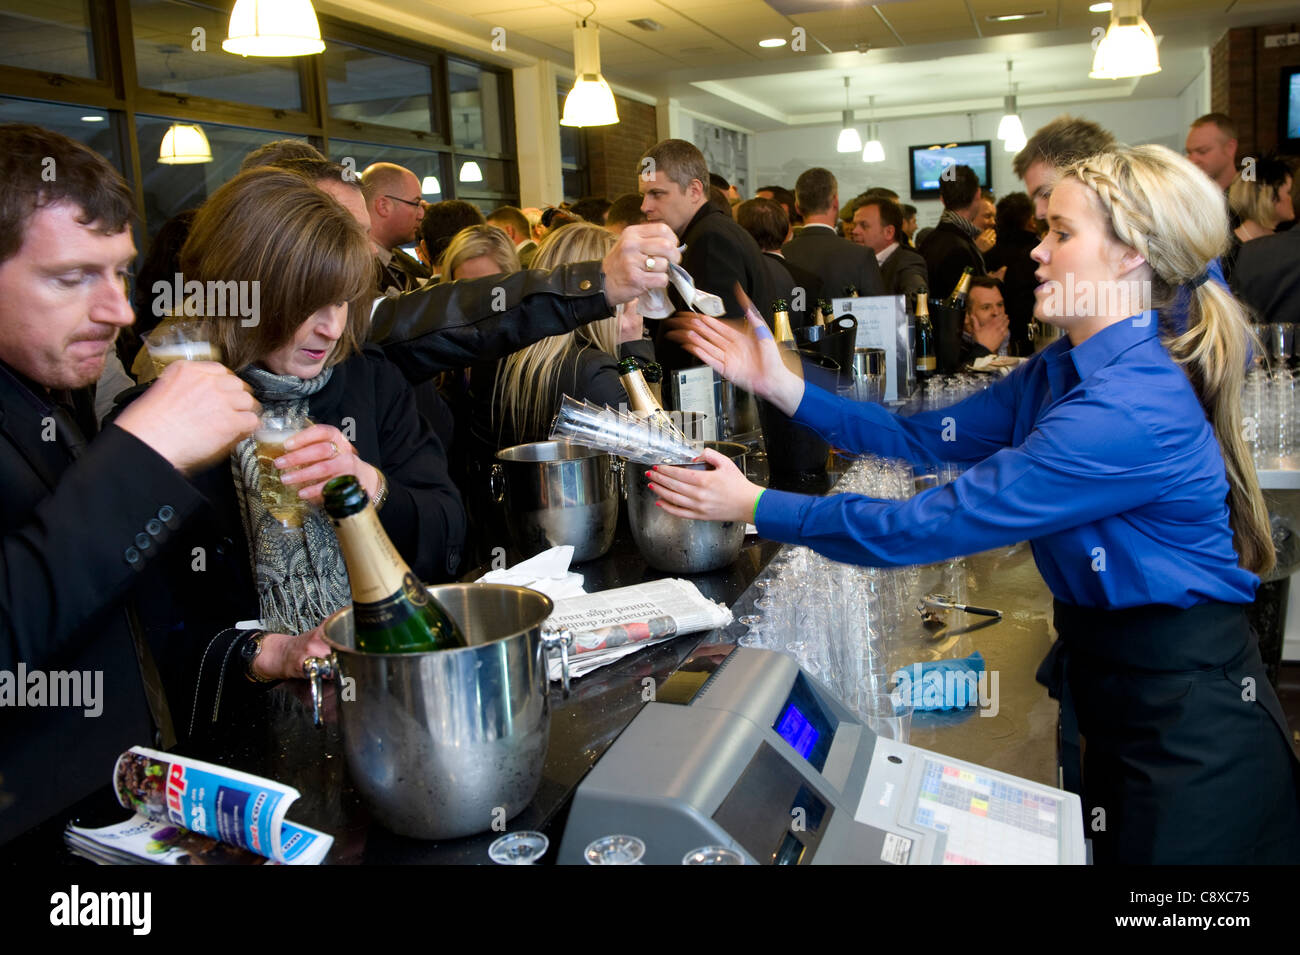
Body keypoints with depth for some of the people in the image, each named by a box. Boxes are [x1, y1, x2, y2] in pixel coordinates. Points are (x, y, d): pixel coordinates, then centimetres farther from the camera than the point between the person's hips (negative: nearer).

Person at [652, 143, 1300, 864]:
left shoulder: (1128, 410, -29)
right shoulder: (1068, 370, 3)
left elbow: (932, 525, -29)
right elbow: (924, 437, 0)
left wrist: (754, 506, -24)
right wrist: (781, 385, -7)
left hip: (1187, 723, -8)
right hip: (1113, 686, 9)